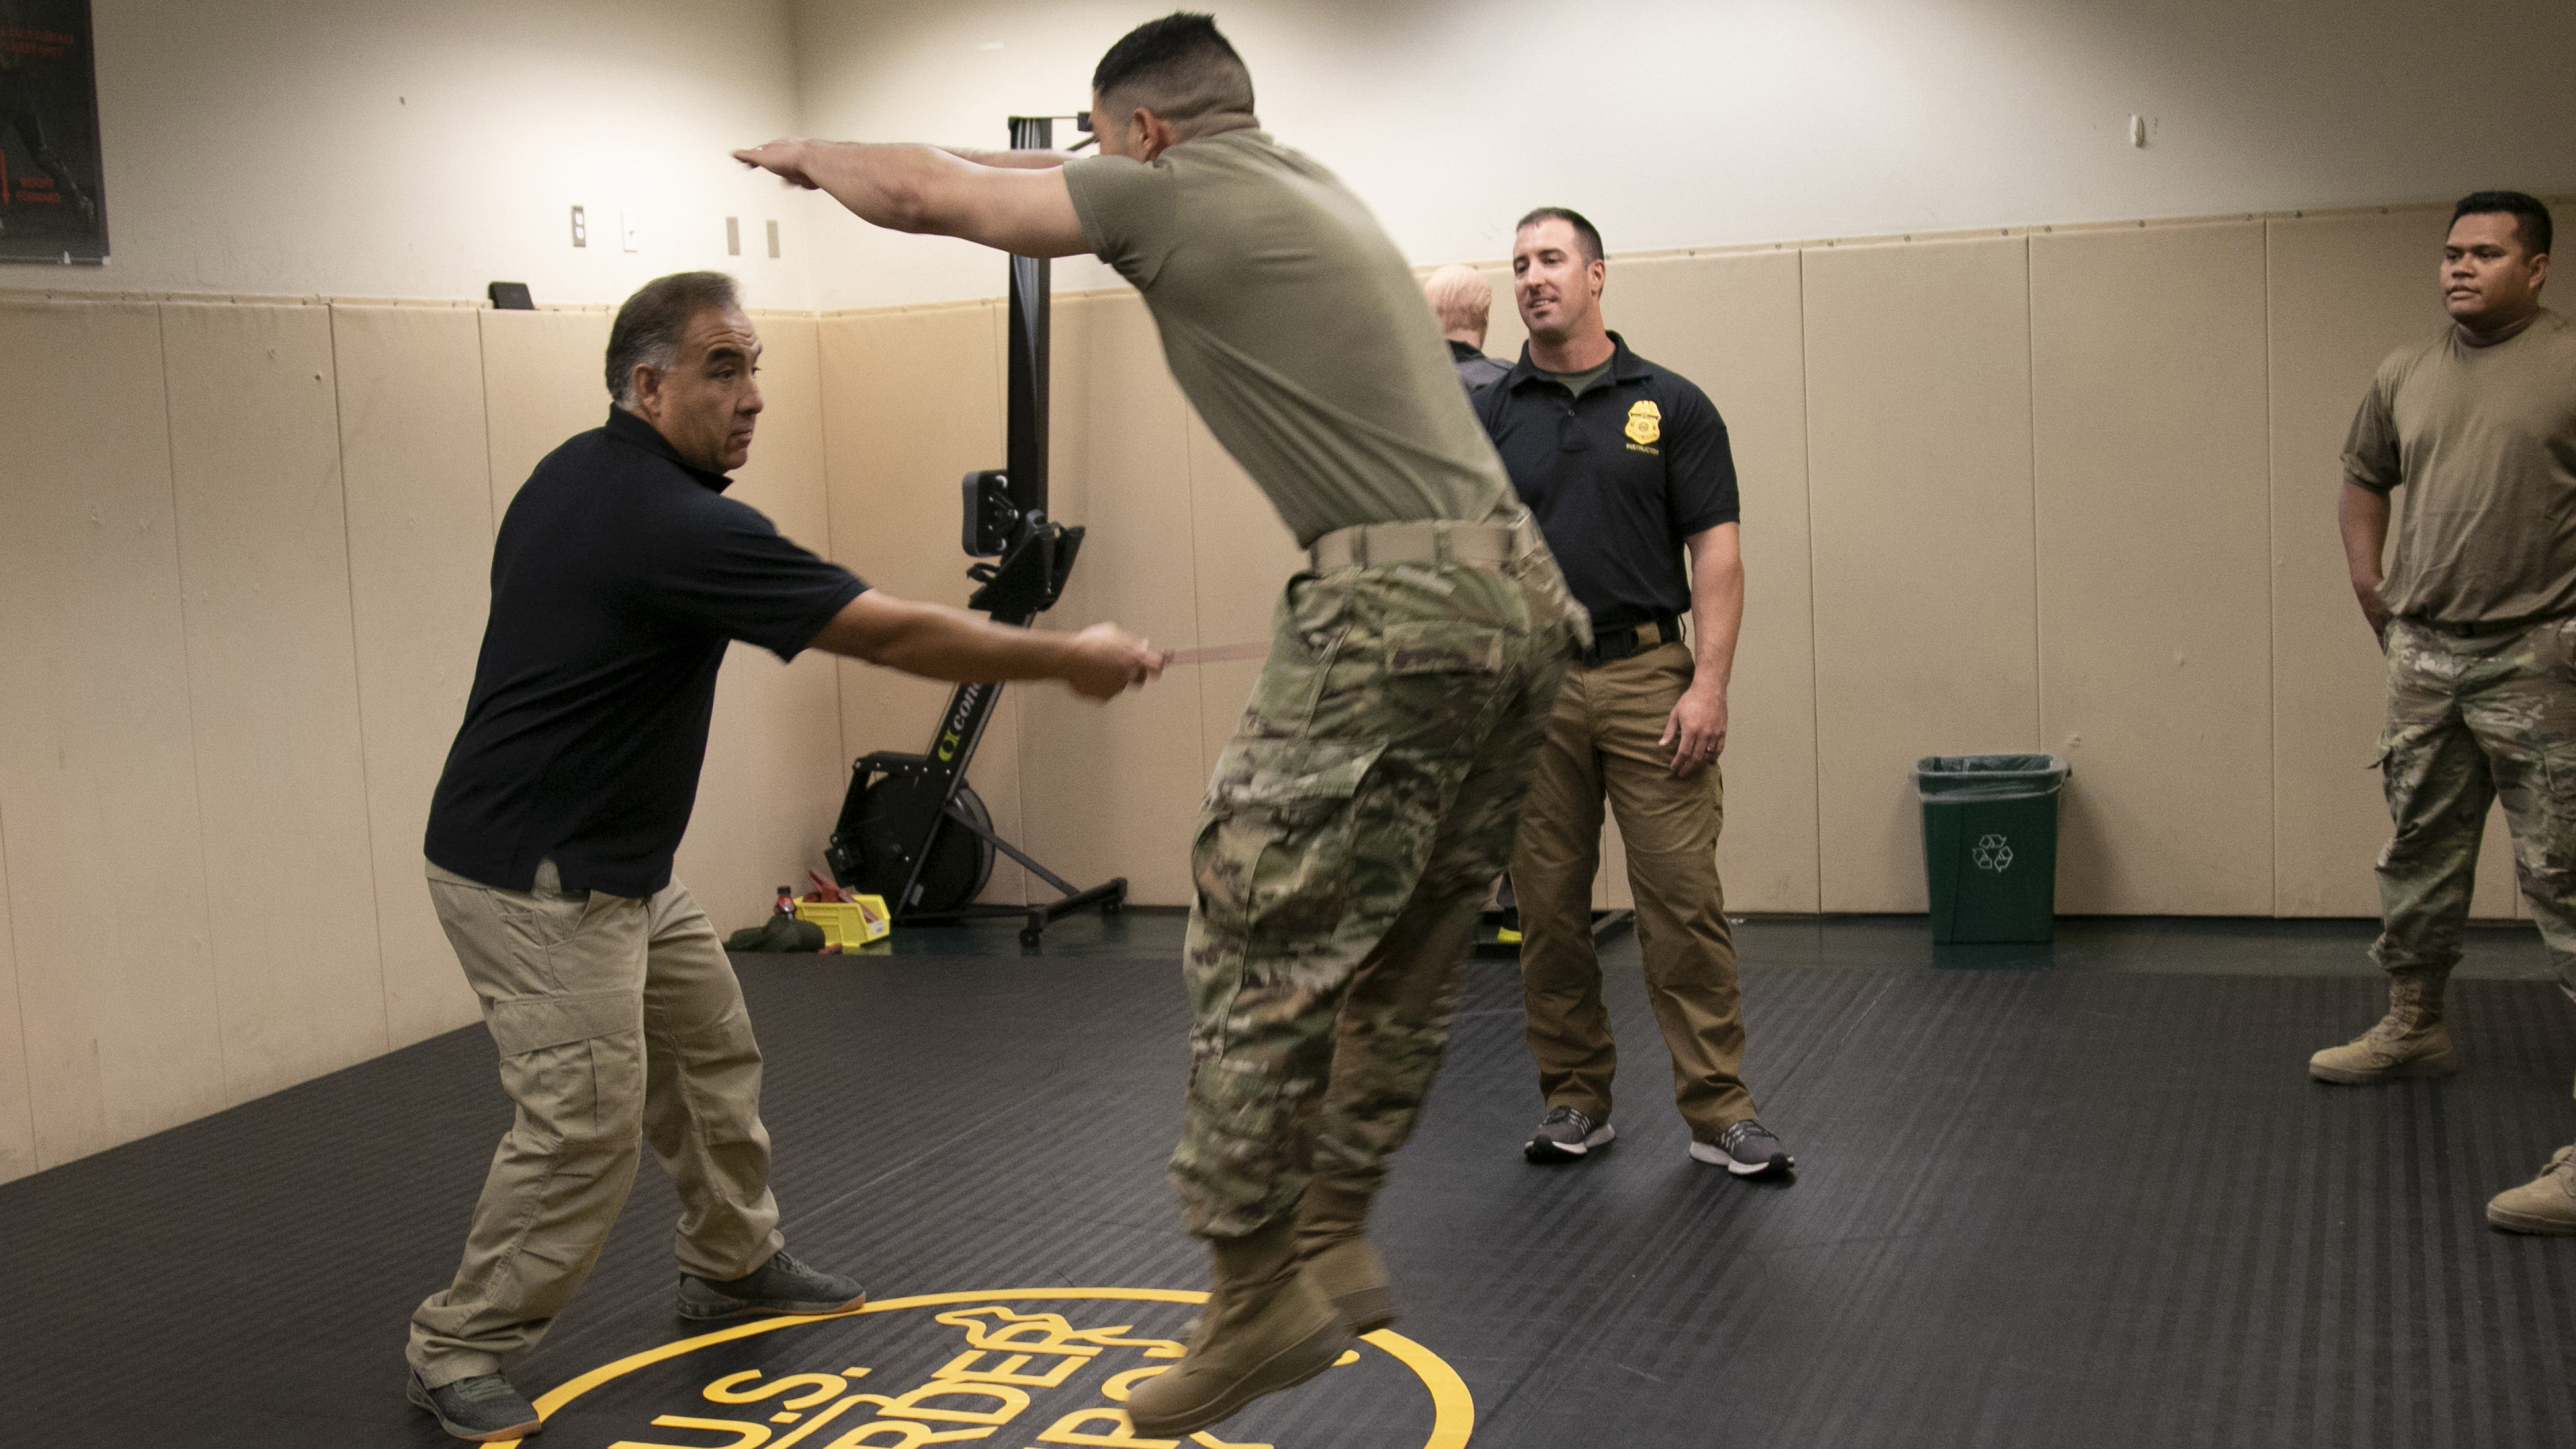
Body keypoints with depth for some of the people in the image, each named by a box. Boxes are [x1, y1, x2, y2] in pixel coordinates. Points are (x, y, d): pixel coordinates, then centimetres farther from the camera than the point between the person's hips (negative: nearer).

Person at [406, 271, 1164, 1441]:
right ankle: (457, 1351, 8)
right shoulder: (674, 526, -25)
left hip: (618, 867, 10)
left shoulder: (573, 476, 5)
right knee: (586, 1123, -7)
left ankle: (733, 1262, 35)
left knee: (709, 1050, 19)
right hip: (537, 883, -10)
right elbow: (893, 636, -24)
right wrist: (1071, 660, -16)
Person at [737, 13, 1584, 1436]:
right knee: (1405, 964, 13)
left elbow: (922, 194, 6)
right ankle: (1331, 1244, 20)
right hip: (1519, 593, 9)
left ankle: (1257, 1291, 3)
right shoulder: (1303, 182, 23)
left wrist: (813, 155, 24)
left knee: (1262, 946, -2)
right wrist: (951, 149, 45)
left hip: (1397, 609, -9)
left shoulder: (1175, 196, 0)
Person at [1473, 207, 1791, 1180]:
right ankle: (1574, 1099, 19)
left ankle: (1718, 1110, 4)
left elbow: (1716, 551, -1)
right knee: (1547, 907, 7)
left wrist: (1709, 683, -11)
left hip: (1647, 677, -2)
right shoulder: (1487, 417, 8)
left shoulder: (1671, 405, 4)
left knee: (1684, 899, -4)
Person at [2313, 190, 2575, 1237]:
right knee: (2418, 854, 18)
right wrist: (2366, 580, 15)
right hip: (2424, 655, 6)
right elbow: (2364, 477, 26)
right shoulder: (2405, 376, 11)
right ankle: (2412, 1030, 38)